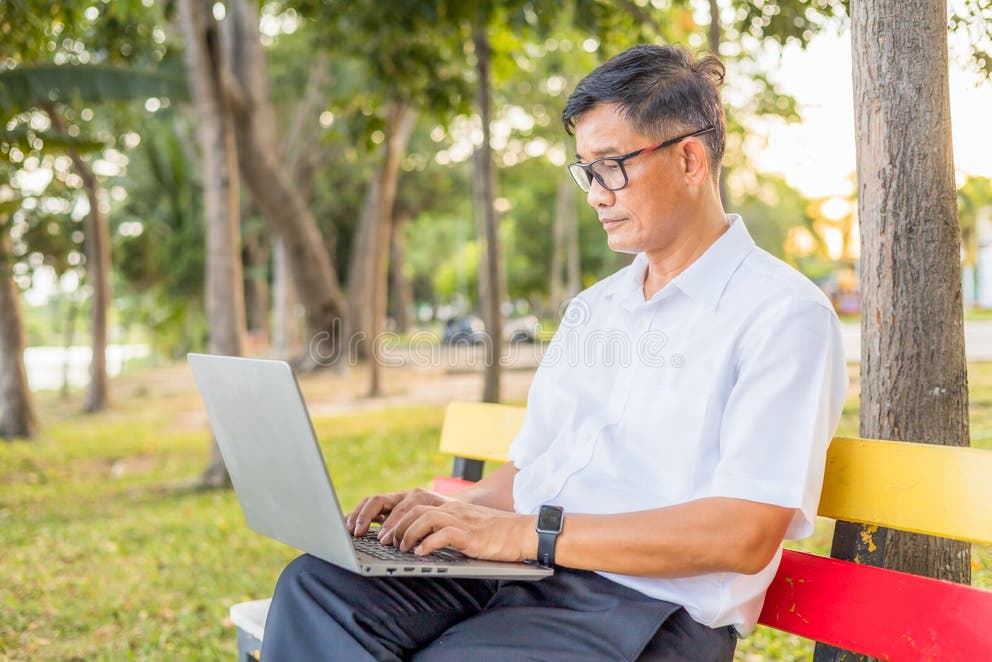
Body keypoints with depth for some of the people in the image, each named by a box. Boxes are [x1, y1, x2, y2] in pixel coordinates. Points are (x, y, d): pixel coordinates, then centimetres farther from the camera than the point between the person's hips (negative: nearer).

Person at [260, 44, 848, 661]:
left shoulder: (784, 314, -6)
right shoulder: (592, 309, 20)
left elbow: (744, 535, -17)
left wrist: (528, 532, -20)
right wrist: (454, 510, -1)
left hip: (648, 606, -7)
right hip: (519, 566, 7)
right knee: (318, 586, -17)